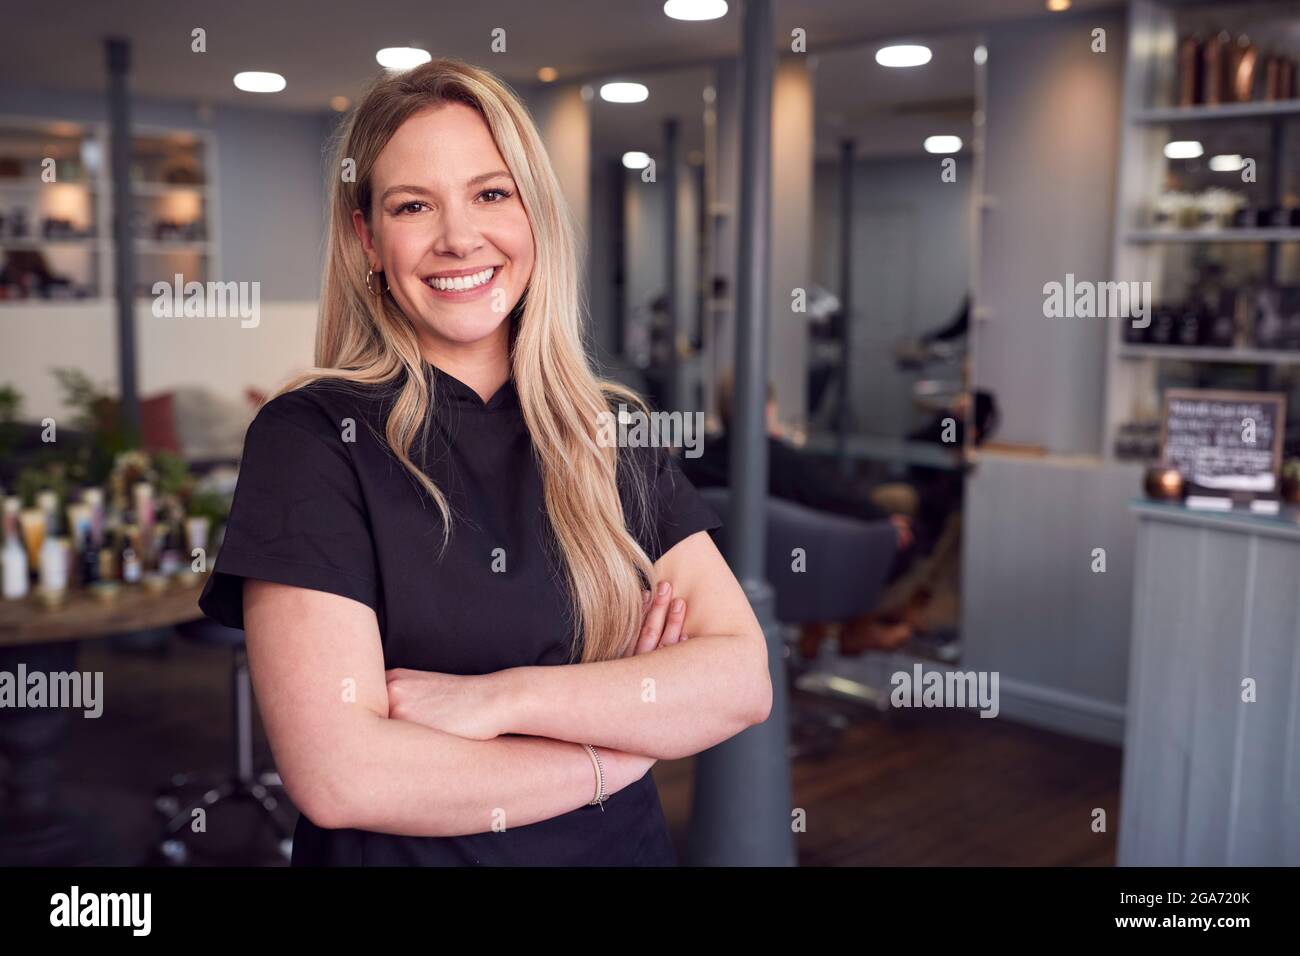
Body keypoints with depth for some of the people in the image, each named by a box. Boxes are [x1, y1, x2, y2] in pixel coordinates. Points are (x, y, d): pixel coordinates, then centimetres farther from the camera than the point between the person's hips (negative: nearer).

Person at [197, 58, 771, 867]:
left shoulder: (615, 432, -3)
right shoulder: (311, 437, -15)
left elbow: (745, 678, -11)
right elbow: (336, 773, -23)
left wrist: (501, 696, -22)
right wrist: (616, 751, -15)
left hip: (625, 847, 4)